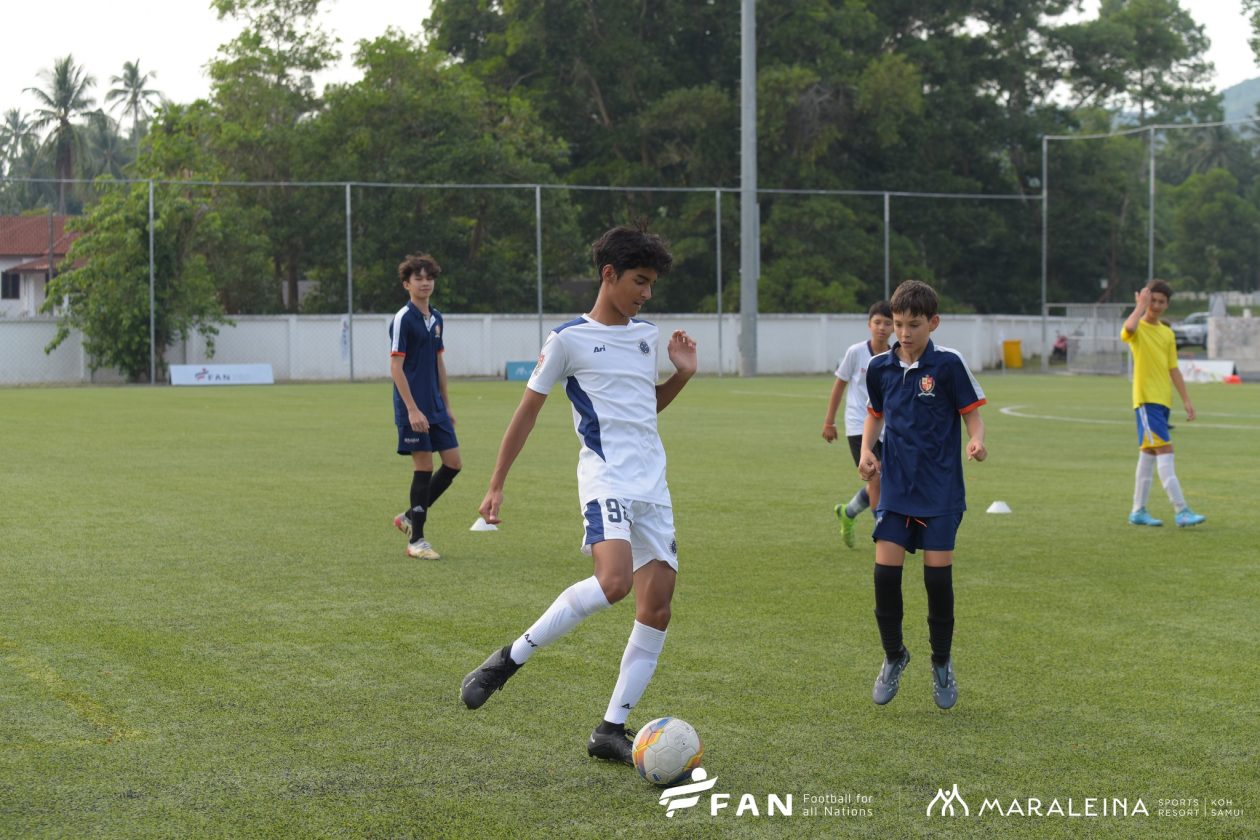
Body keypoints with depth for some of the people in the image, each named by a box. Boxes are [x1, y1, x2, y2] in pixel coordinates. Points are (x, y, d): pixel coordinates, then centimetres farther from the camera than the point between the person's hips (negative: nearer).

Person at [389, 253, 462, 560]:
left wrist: (446, 405, 18)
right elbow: (395, 367, -14)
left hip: (436, 406, 8)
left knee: (453, 463, 4)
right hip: (413, 408, -8)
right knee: (424, 467, -6)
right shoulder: (403, 319, -10)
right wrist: (412, 409, -19)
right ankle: (416, 540, 4)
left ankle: (410, 517, 19)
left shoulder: (436, 318, 13)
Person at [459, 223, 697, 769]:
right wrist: (497, 486, 1)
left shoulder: (645, 334, 17)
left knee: (657, 608, -1)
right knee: (612, 583, -29)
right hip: (606, 477, -7)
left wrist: (681, 375, 12)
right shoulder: (570, 338, -1)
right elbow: (528, 410, 2)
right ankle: (508, 660, -14)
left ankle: (612, 729, 6)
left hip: (653, 486, 7)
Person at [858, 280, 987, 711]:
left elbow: (972, 412, -3)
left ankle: (942, 663, 18)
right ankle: (893, 656, 16)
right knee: (885, 570, -5)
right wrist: (866, 449, 3)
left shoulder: (948, 364, -8)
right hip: (895, 487, 3)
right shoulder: (880, 367, 3)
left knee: (938, 574, -3)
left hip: (941, 490, -3)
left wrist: (977, 441, -23)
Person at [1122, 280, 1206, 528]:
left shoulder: (1168, 334, 15)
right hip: (1146, 398, -7)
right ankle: (1181, 511, -20)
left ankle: (1138, 511, 19)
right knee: (1165, 451, -15)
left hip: (1163, 400, 7)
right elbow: (1129, 327, -32)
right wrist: (1140, 306, -15)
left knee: (1149, 453, 12)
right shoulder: (1137, 329, -5)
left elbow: (1173, 369, 17)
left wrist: (1186, 400, 13)